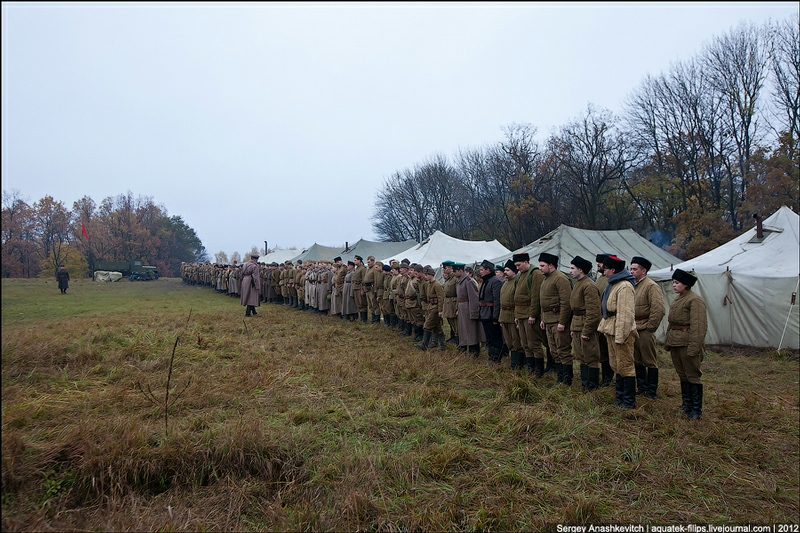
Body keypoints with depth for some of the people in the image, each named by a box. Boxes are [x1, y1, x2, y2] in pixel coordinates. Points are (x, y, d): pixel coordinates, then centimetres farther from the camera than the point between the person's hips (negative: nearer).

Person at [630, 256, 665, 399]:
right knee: (637, 360, 16)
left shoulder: (651, 286, -11)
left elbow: (658, 310, -17)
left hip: (645, 331, -8)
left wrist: (649, 327, -14)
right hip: (633, 330, 8)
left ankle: (651, 391, 13)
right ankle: (641, 387, 28)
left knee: (650, 361, 3)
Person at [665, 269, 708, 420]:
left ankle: (696, 409, 10)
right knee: (682, 375, 16)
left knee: (693, 375, 0)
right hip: (675, 343, 9)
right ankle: (686, 404, 27)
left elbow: (699, 326, -18)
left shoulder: (695, 300, -13)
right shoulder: (678, 299, 15)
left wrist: (694, 347, -23)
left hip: (687, 343, -9)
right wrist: (667, 341, 17)